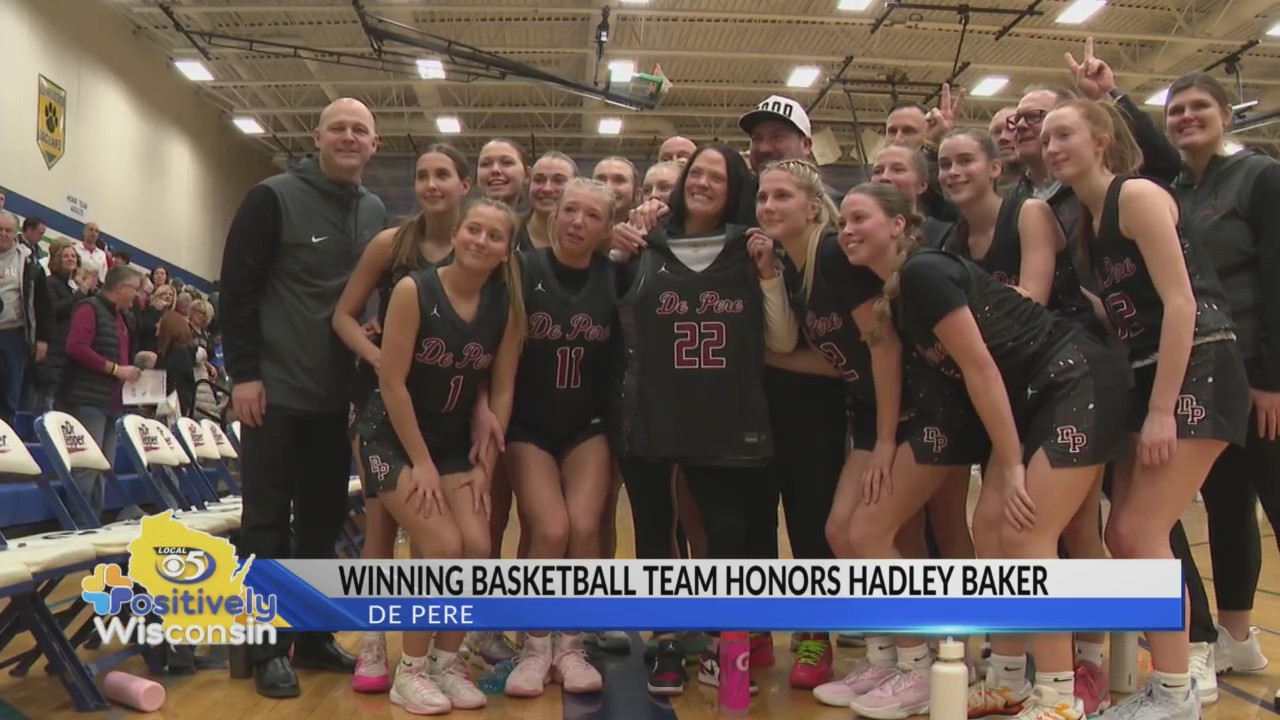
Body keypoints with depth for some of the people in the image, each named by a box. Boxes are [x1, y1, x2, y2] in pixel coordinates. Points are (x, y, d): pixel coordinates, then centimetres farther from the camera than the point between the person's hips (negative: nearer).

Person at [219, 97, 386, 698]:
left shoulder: (376, 213, 11)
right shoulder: (273, 198, -6)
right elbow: (237, 288, -8)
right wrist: (244, 372, -13)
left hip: (339, 397, 6)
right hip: (276, 392, -5)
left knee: (324, 519, 12)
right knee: (268, 523, 2)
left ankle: (313, 636, 24)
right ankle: (269, 648, 12)